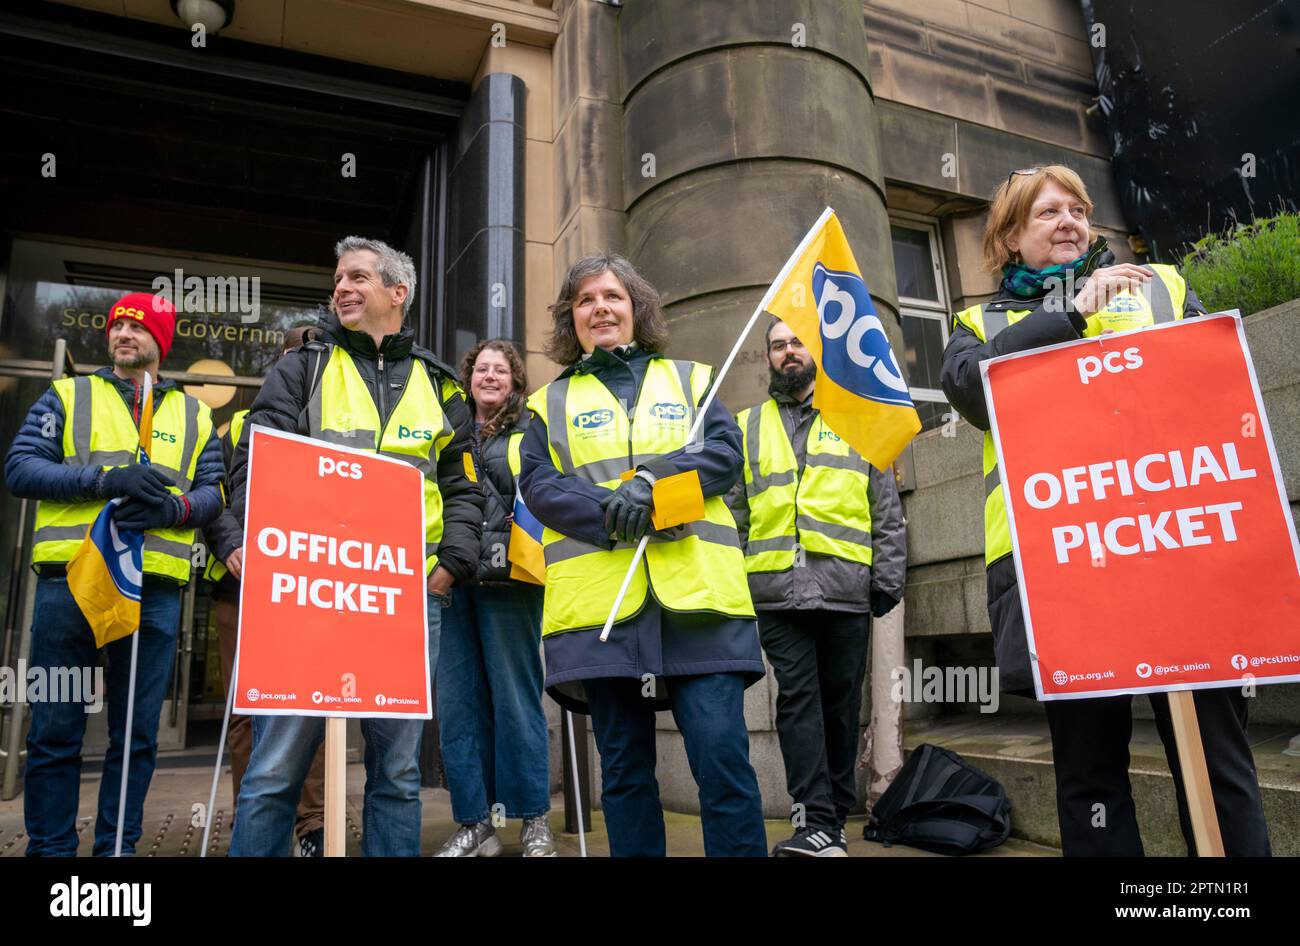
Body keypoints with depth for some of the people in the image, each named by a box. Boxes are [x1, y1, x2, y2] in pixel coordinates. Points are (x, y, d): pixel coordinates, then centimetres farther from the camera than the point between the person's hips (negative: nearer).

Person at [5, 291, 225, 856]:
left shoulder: (194, 414, 16)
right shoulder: (68, 396, 13)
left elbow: (213, 491, 8)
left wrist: (174, 508, -14)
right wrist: (107, 479, -14)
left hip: (155, 590, 1)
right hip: (70, 581, -1)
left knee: (137, 735, 7)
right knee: (55, 732, 5)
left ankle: (117, 847, 20)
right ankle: (49, 848, 19)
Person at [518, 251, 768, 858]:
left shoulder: (691, 380, 18)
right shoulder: (550, 402, 17)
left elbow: (725, 452, 4)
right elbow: (538, 485, 3)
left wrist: (651, 482, -14)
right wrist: (617, 516, -14)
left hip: (698, 597, 0)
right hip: (599, 602, 1)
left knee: (722, 755, -6)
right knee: (623, 768, 8)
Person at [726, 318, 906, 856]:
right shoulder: (747, 428, 15)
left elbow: (886, 510, 10)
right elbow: (732, 513, 10)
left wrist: (888, 580, 2)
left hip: (846, 588, 0)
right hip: (776, 590, 0)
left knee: (841, 704, 7)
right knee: (798, 700, -6)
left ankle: (834, 819, 21)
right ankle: (818, 824, -3)